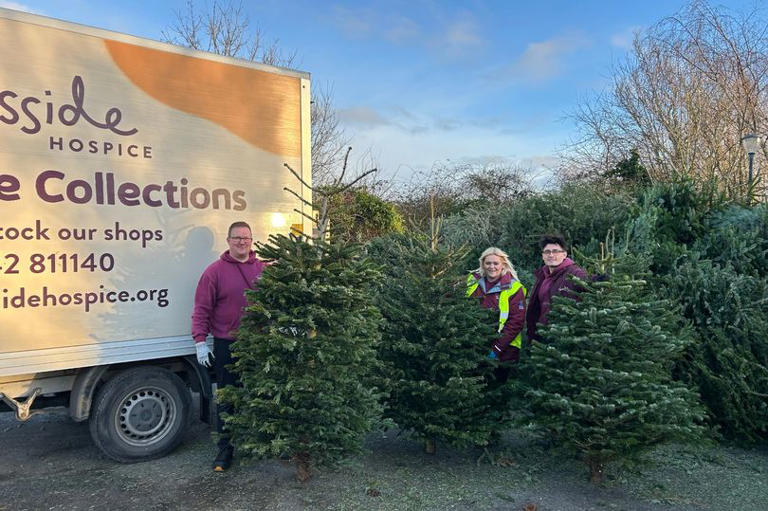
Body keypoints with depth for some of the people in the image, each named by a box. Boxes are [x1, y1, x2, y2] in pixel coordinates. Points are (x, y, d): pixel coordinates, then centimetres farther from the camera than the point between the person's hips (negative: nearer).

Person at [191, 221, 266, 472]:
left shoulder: (263, 269, 4)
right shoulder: (215, 271, -4)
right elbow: (202, 309, -5)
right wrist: (200, 341, -10)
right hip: (226, 345, -3)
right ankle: (226, 448, 20)